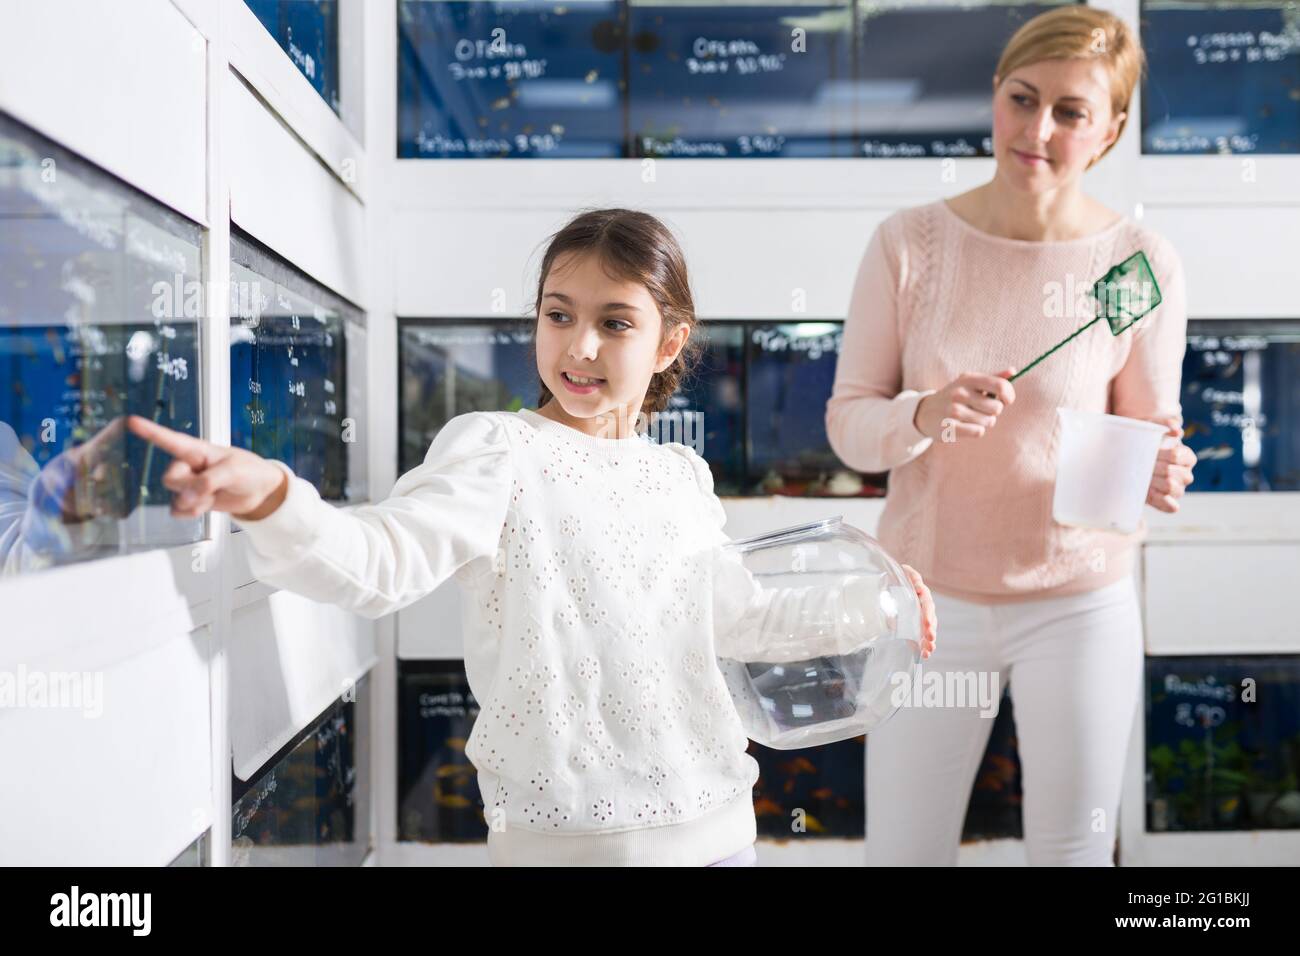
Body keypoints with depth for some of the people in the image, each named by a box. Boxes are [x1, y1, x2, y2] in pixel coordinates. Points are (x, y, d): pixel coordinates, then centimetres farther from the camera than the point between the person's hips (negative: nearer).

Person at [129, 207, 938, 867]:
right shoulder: (500, 448, -8)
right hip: (563, 835, -5)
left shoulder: (683, 476, 8)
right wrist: (270, 501, -40)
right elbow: (382, 564, -23)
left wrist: (866, 603, 18)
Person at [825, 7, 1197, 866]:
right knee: (902, 851, 14)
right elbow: (848, 423, -7)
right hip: (930, 594, 0)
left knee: (1073, 851, 16)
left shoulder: (1142, 264, -8)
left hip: (1079, 603, 0)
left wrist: (1158, 475, -20)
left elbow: (1150, 436, 2)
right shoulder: (912, 242, -8)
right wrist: (922, 416, -28)